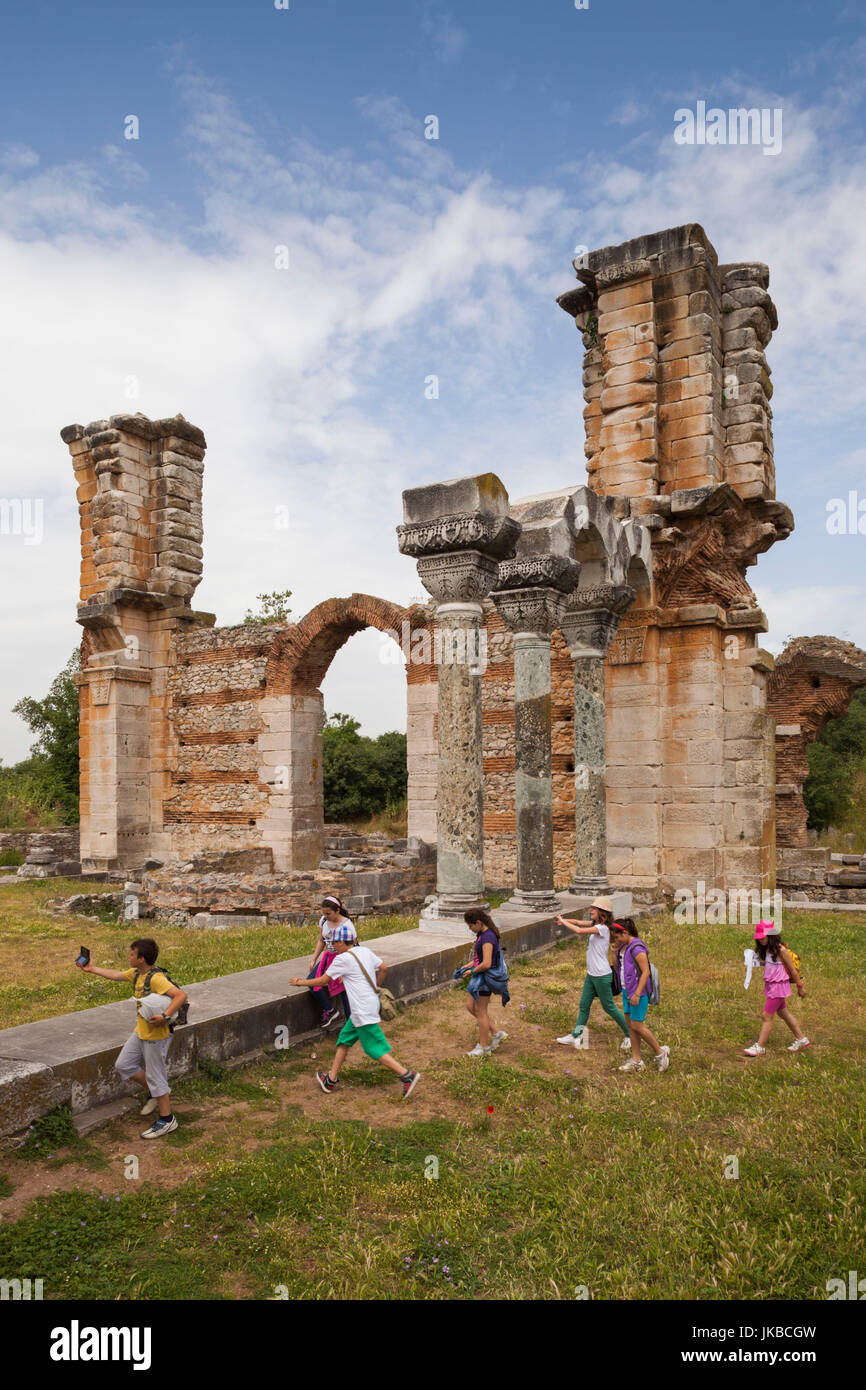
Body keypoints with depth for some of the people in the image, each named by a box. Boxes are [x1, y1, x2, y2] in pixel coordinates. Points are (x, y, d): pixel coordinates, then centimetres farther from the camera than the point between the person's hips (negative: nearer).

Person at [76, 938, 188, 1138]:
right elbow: (116, 975, 21)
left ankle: (167, 1120, 14)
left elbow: (181, 995, -33)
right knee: (123, 1065, 15)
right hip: (141, 1032, 9)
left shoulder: (156, 978, -26)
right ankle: (155, 1092, 32)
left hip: (156, 1035, -9)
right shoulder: (136, 974, 3)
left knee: (155, 1076, 0)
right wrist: (92, 969, 26)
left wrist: (165, 1016, -39)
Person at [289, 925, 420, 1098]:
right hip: (371, 1002, 9)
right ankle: (332, 1079, 21)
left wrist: (300, 982, 11)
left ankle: (407, 1075, -7)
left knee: (375, 1049, -4)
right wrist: (375, 987, 28)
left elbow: (323, 980, -3)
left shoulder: (343, 959, -12)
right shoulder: (365, 951, 8)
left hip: (363, 1010, -9)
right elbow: (383, 968, 14)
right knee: (345, 1038, 16)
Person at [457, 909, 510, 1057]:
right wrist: (469, 966, 10)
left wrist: (472, 971, -14)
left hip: (486, 978, -10)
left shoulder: (488, 937, -24)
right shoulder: (482, 934, 7)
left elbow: (486, 963, -28)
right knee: (471, 1006, 16)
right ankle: (496, 1033, 24)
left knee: (480, 1011, 2)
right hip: (480, 978, 10)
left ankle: (484, 1047, 16)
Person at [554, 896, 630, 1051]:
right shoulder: (595, 924, 7)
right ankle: (575, 1037, 18)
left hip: (602, 975, -9)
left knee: (609, 1007, 5)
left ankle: (629, 1034, 21)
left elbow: (579, 931, -29)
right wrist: (565, 920, -11)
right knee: (584, 1006, 11)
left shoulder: (603, 928, -22)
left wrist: (563, 922, -18)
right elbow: (580, 923, 6)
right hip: (591, 974, 9)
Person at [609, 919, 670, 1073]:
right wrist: (616, 951, 4)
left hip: (638, 991, -9)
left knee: (637, 1026, -5)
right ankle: (636, 1061, 17)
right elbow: (620, 966, 21)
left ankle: (660, 1053, 14)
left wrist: (637, 994, -24)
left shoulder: (637, 948, -20)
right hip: (627, 990, 9)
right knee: (630, 1025, 10)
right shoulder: (623, 946, 9)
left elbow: (645, 972, -21)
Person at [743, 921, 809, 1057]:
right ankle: (801, 1039, 35)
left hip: (779, 985, -9)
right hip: (770, 985, 9)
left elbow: (793, 970, -12)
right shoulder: (766, 950, 4)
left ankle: (760, 1047, 4)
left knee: (767, 1017, -3)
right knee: (784, 1013, 20)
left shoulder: (781, 950, -20)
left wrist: (800, 986, -5)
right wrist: (759, 962, -4)